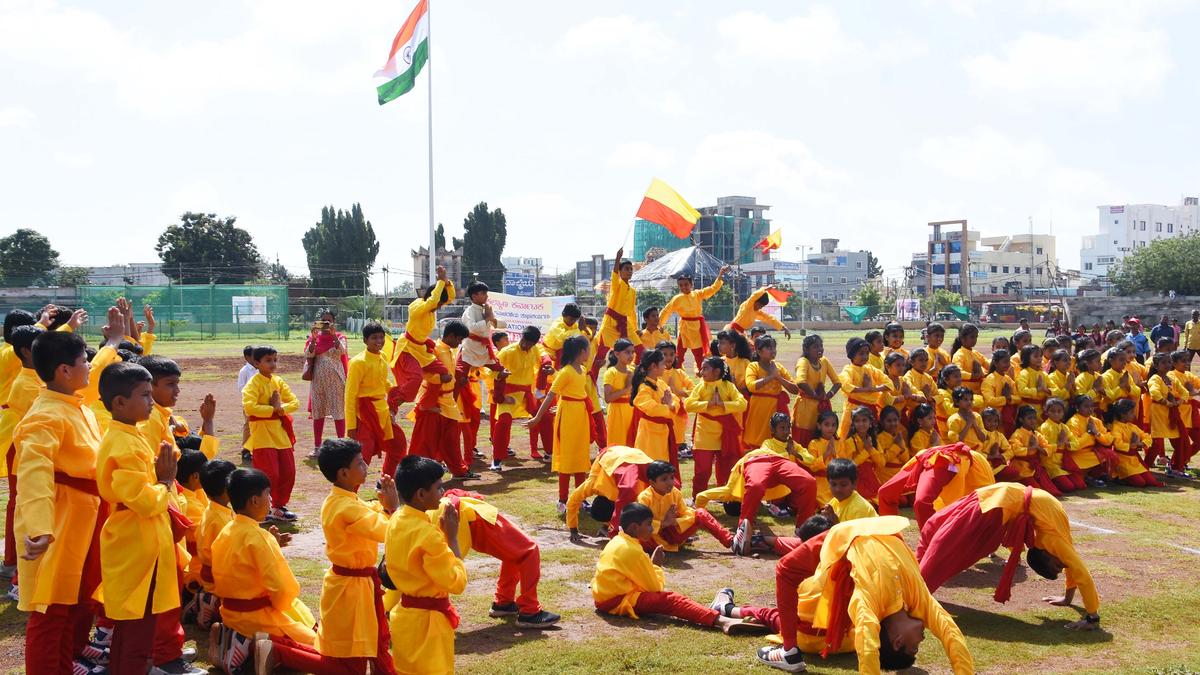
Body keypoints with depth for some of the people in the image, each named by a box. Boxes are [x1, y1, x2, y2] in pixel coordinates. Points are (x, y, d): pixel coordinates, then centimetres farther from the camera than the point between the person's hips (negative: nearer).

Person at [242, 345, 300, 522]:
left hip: (282, 433, 7)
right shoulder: (254, 383, -10)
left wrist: (280, 408, -14)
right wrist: (273, 409, -17)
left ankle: (279, 507, 22)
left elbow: (294, 402, 4)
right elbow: (249, 407, -24)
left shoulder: (278, 381, 10)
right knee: (269, 474, -8)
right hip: (263, 434, -7)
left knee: (288, 473, 8)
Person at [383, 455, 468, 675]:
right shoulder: (427, 535, -26)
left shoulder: (396, 521, 1)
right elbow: (457, 583, -20)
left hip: (405, 614, 9)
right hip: (427, 620, -9)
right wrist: (452, 536, -16)